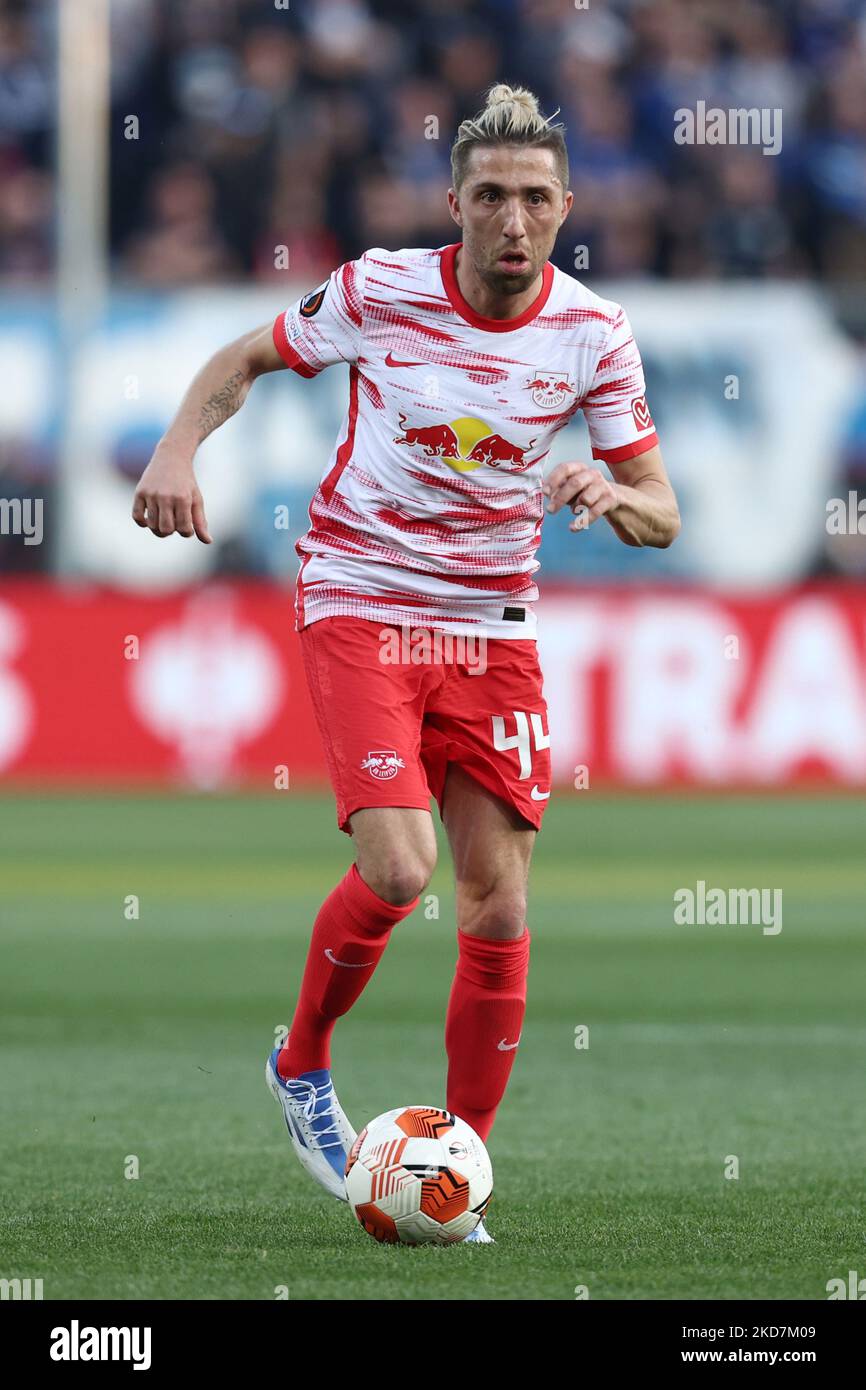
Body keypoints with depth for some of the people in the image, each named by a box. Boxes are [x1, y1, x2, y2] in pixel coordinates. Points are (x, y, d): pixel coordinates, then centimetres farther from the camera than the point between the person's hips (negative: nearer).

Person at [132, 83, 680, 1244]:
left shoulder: (593, 334, -4)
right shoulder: (379, 291, -10)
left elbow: (662, 515, 2)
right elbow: (246, 360, 7)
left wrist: (613, 496, -21)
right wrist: (178, 451, -11)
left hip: (493, 627, 3)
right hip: (361, 605, -3)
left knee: (499, 907, -1)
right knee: (396, 869, -20)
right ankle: (303, 1064, 8)